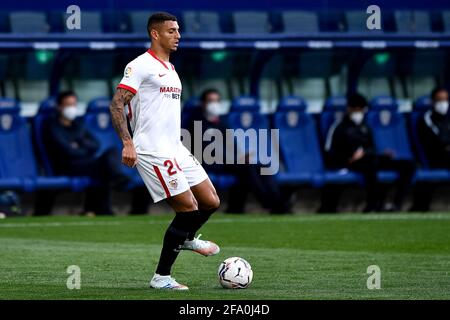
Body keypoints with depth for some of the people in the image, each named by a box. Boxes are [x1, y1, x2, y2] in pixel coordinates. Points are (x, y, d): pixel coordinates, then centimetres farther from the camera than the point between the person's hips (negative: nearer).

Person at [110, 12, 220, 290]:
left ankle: (186, 239, 39)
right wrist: (128, 143, -25)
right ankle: (161, 277, -1)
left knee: (211, 202, 8)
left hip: (175, 149, 9)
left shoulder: (171, 69, 18)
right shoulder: (141, 66, -10)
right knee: (188, 208, -11)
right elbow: (117, 104, -16)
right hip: (153, 151, -9)